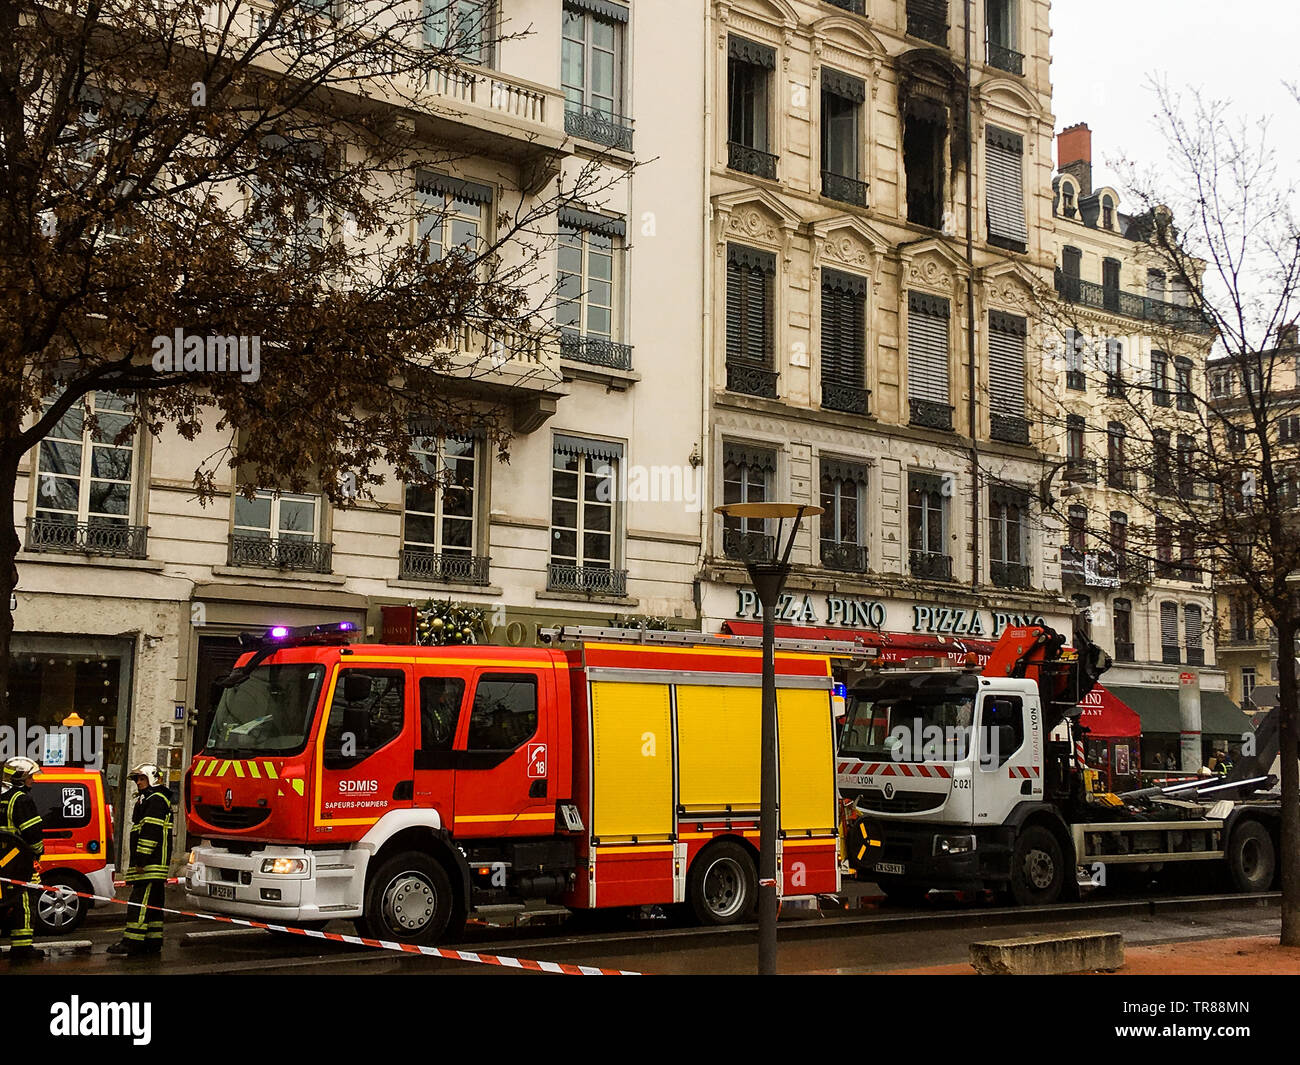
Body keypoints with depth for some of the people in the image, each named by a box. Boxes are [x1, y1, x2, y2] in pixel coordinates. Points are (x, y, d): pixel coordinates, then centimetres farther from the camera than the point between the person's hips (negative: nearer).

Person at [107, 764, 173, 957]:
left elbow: (151, 832, -19)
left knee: (140, 901, -13)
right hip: (151, 865, 11)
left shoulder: (156, 800, -10)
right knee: (153, 903, 11)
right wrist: (138, 861, 24)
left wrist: (141, 860, -22)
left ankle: (132, 941, -16)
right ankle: (153, 942, 14)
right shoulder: (147, 800, 25)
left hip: (151, 863, -11)